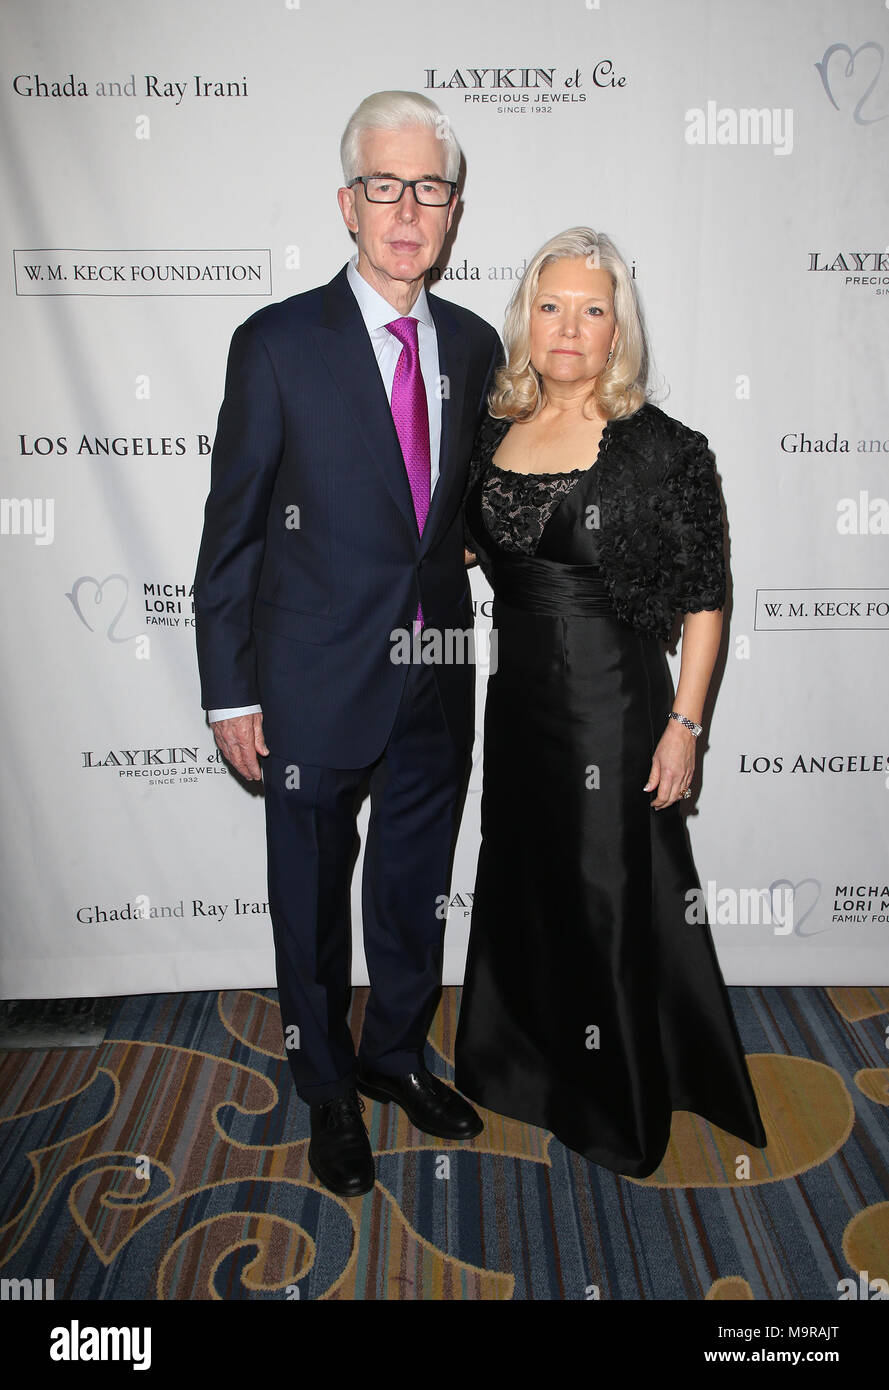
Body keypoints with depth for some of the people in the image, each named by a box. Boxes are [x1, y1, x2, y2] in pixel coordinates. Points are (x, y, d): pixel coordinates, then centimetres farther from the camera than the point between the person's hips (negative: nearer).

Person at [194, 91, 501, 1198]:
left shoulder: (474, 345, 5)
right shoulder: (278, 344, -9)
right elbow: (231, 529, -7)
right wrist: (229, 693, -8)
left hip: (438, 685, 4)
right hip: (317, 688, -4)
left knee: (417, 893, 19)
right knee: (312, 904, 13)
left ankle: (396, 1056, 44)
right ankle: (328, 1091, 37)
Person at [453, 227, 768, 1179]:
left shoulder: (662, 448, -11)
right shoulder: (497, 430, 3)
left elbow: (703, 601, -9)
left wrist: (684, 723, -12)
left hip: (613, 702, -5)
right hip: (518, 697, 6)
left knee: (608, 897, 7)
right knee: (520, 883, 18)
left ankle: (622, 1111, 33)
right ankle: (527, 1069, 44)